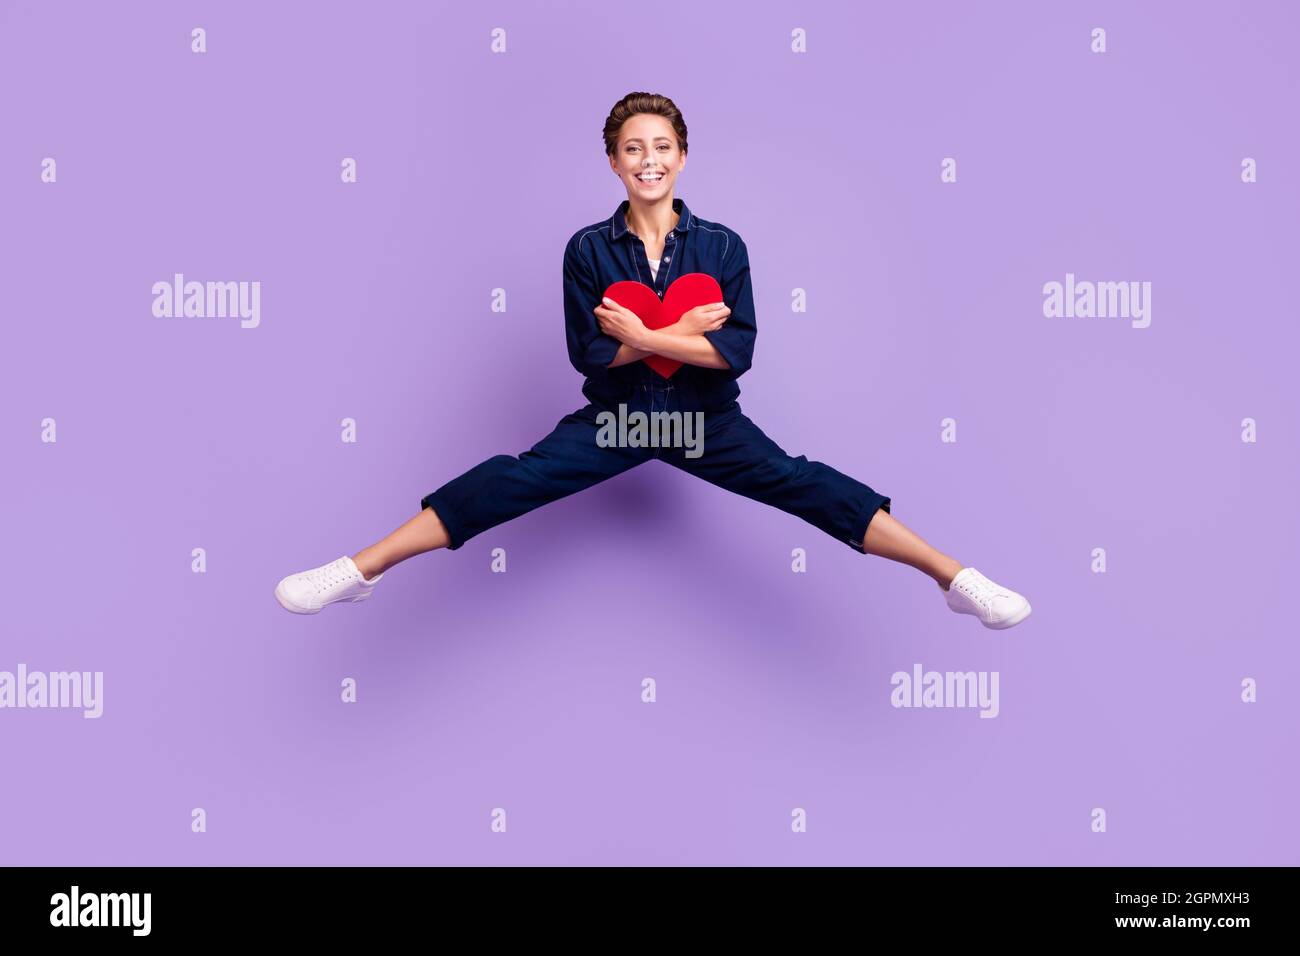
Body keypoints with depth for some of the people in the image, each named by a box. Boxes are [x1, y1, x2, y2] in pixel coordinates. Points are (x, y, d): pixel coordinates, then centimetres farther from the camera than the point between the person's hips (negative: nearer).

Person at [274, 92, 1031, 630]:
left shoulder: (722, 245, -4)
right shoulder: (588, 249, -4)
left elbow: (737, 351, -13)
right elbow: (590, 354, -10)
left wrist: (642, 334, -20)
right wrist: (685, 329, -17)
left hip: (706, 418, 0)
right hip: (614, 417, 1)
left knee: (806, 485, -17)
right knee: (509, 483, -17)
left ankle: (957, 580, -18)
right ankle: (359, 572, -20)